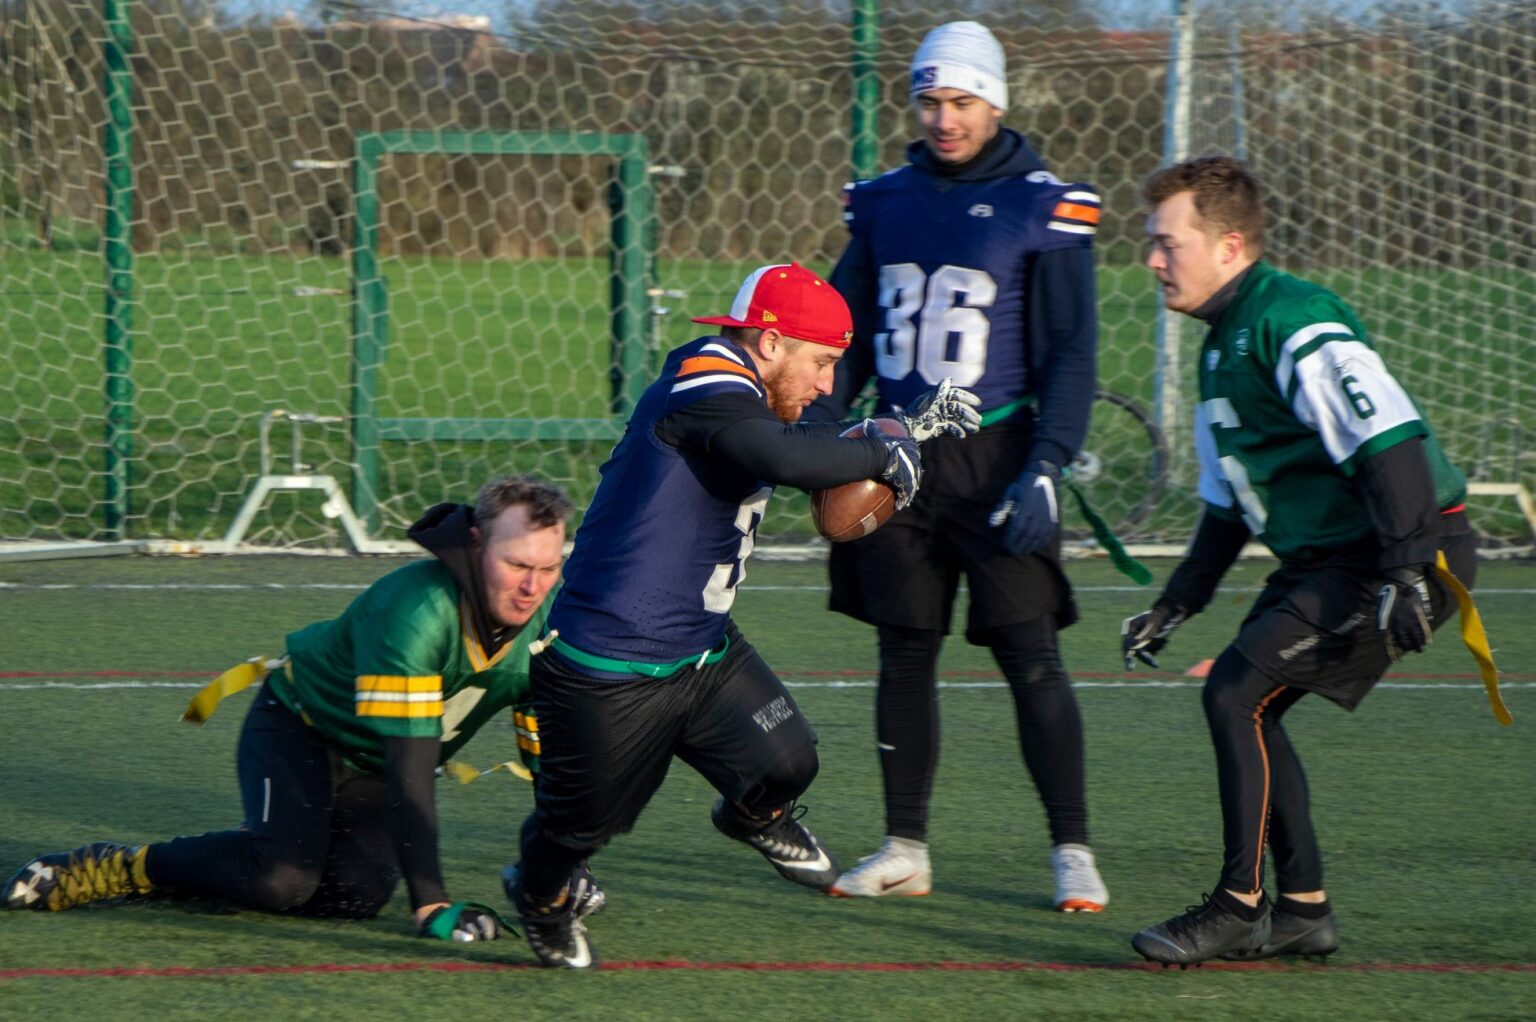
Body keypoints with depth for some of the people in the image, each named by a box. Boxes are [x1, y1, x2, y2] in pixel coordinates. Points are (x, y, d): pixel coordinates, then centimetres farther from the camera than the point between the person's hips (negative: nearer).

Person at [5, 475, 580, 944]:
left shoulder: (548, 619, -14)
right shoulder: (418, 609, -36)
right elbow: (409, 767, -36)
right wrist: (430, 905, -39)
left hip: (367, 770, 7)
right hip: (299, 728, -7)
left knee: (358, 893, -17)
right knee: (279, 878, -30)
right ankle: (114, 868, -10)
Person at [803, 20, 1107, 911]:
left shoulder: (1042, 209, -3)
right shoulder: (886, 204, 11)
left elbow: (1070, 353, -5)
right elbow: (846, 337, 16)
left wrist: (1045, 469, -14)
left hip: (992, 461, -5)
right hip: (898, 463, 5)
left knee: (1030, 654, -8)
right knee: (905, 653, 8)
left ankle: (1074, 852, -4)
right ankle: (905, 852, 15)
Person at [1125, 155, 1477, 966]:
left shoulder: (1294, 324, -18)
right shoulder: (1224, 344, 16)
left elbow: (1393, 441, -26)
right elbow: (1228, 502, 24)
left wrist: (1403, 576, -30)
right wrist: (1174, 607, 21)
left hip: (1410, 551, -10)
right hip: (1326, 557, 10)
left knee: (1237, 693, -15)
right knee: (1243, 704, 9)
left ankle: (1239, 907, -7)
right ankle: (1302, 911, 15)